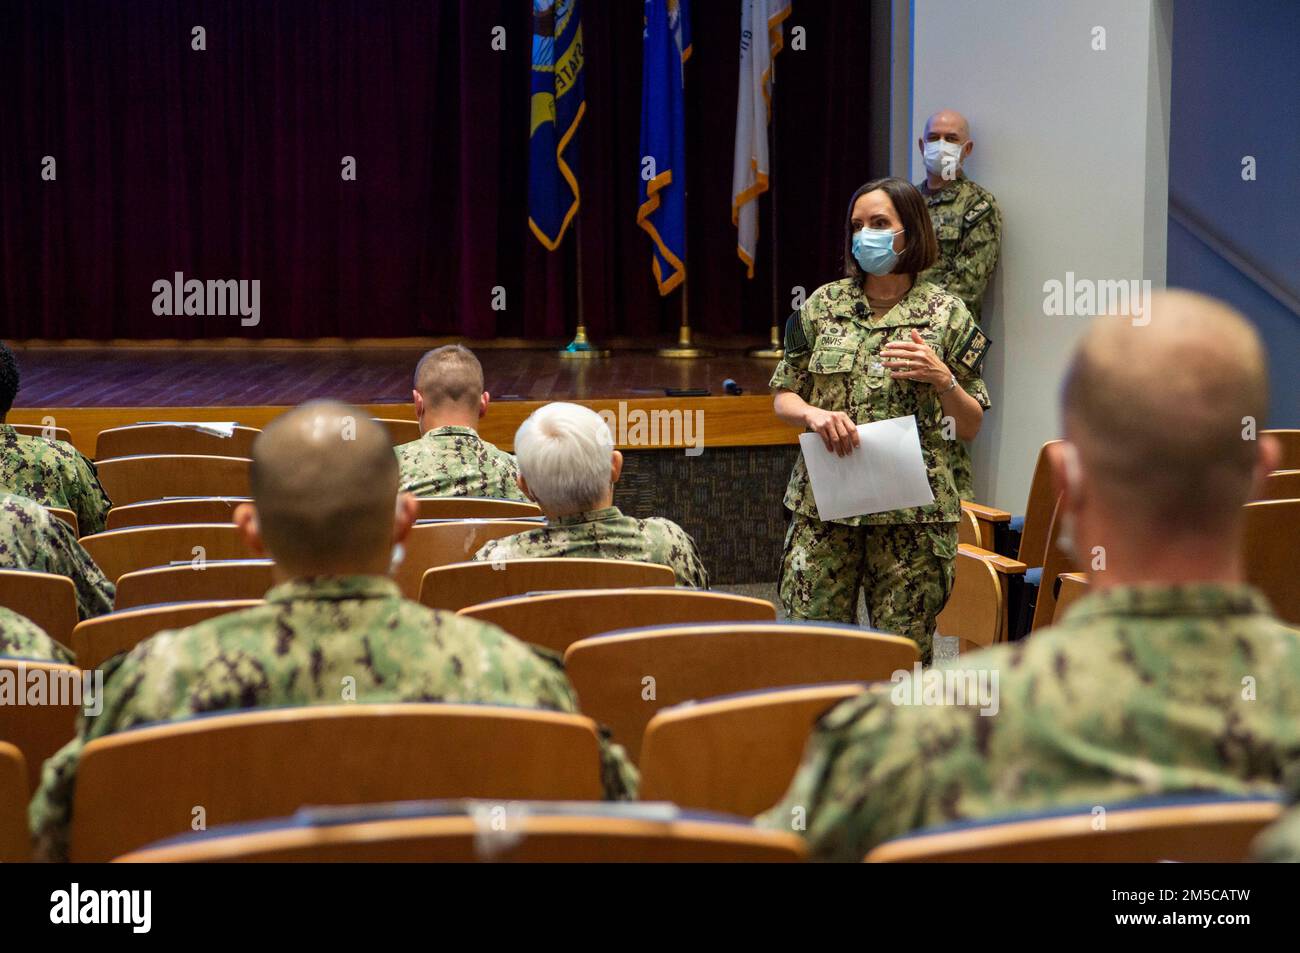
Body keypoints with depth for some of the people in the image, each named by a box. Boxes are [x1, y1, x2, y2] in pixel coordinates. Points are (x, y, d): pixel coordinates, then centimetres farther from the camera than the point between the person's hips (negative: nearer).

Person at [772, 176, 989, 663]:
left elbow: (970, 427, 5)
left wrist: (942, 379, -13)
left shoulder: (946, 313, 4)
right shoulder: (823, 304, 10)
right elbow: (782, 397, 12)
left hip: (913, 512, -1)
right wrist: (813, 414, -10)